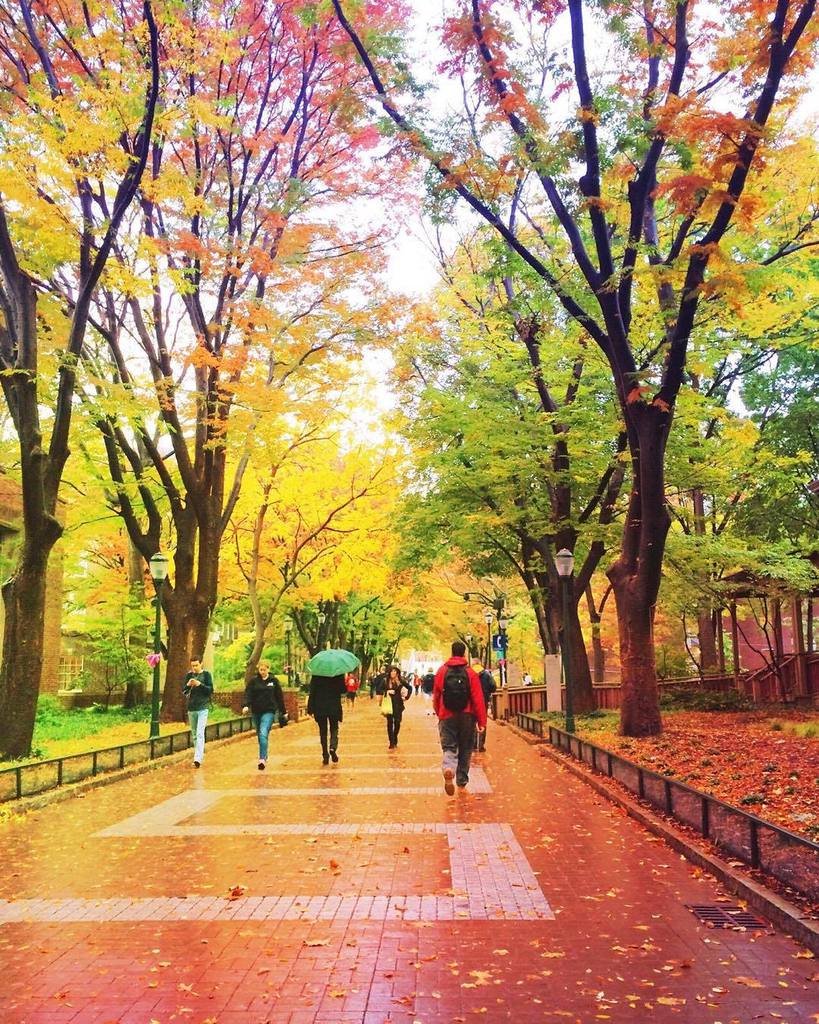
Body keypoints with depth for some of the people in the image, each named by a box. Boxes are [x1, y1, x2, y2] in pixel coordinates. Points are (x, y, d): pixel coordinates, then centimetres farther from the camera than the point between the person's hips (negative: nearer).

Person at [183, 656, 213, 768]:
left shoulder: (206, 674, -1)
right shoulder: (189, 675, 7)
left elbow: (211, 690, -6)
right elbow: (183, 691, 6)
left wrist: (200, 684, -21)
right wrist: (188, 685, -16)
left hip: (202, 708, -4)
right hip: (191, 708, 5)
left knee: (200, 734, -14)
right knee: (194, 734, 12)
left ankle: (198, 759, -21)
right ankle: (200, 754, 25)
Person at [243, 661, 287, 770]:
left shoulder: (274, 681, 3)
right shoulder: (253, 681, 4)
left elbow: (279, 697, 7)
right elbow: (248, 694, -5)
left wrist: (283, 712, 9)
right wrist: (246, 705, -23)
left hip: (269, 712, -3)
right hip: (256, 712, 3)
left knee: (263, 734, -19)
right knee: (259, 735, 13)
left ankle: (262, 759, -24)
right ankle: (264, 757, 30)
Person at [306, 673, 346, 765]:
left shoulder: (316, 675, -5)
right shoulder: (339, 674, -7)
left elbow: (312, 692, -6)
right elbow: (344, 690, 0)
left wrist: (310, 708, -2)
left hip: (320, 708, 0)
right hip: (334, 707, 0)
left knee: (323, 731, 10)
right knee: (334, 729, 13)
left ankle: (325, 756, 9)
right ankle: (333, 747, -14)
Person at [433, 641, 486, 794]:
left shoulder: (442, 671, -1)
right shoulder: (470, 673, -5)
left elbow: (436, 696, 5)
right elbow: (478, 699, -9)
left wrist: (439, 713, 20)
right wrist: (482, 721, -5)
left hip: (447, 717, 0)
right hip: (467, 717, 0)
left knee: (449, 747, 2)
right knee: (465, 750, 14)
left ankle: (448, 769, -29)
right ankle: (461, 782, 19)